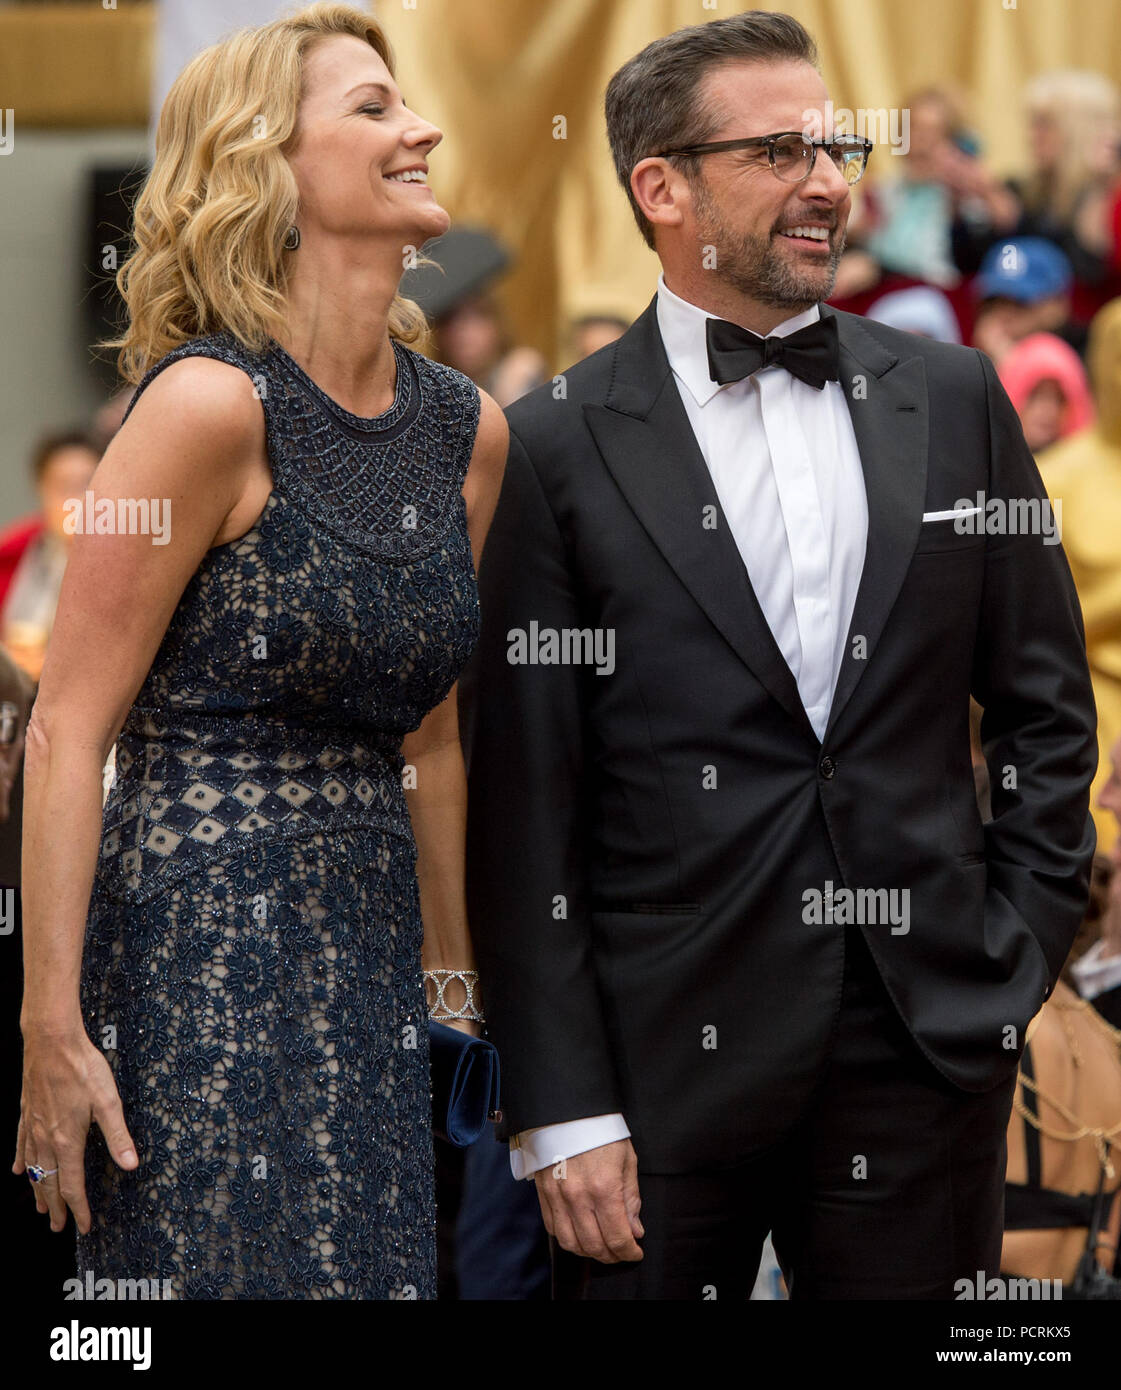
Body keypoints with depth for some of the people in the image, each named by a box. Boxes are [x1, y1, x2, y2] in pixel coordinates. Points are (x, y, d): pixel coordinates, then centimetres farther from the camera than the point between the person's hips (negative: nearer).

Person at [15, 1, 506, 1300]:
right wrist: (54, 1030, -16)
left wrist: (449, 980, 20)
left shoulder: (466, 431, 9)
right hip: (195, 960, -7)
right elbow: (67, 730, -12)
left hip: (367, 966, 7)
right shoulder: (213, 403, -12)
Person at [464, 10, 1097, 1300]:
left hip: (930, 1047, 3)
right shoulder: (559, 445, -2)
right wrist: (559, 1110, -8)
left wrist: (1019, 952, 6)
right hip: (667, 1062, -3)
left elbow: (1045, 703, 15)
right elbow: (522, 810, -4)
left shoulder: (952, 400, 9)